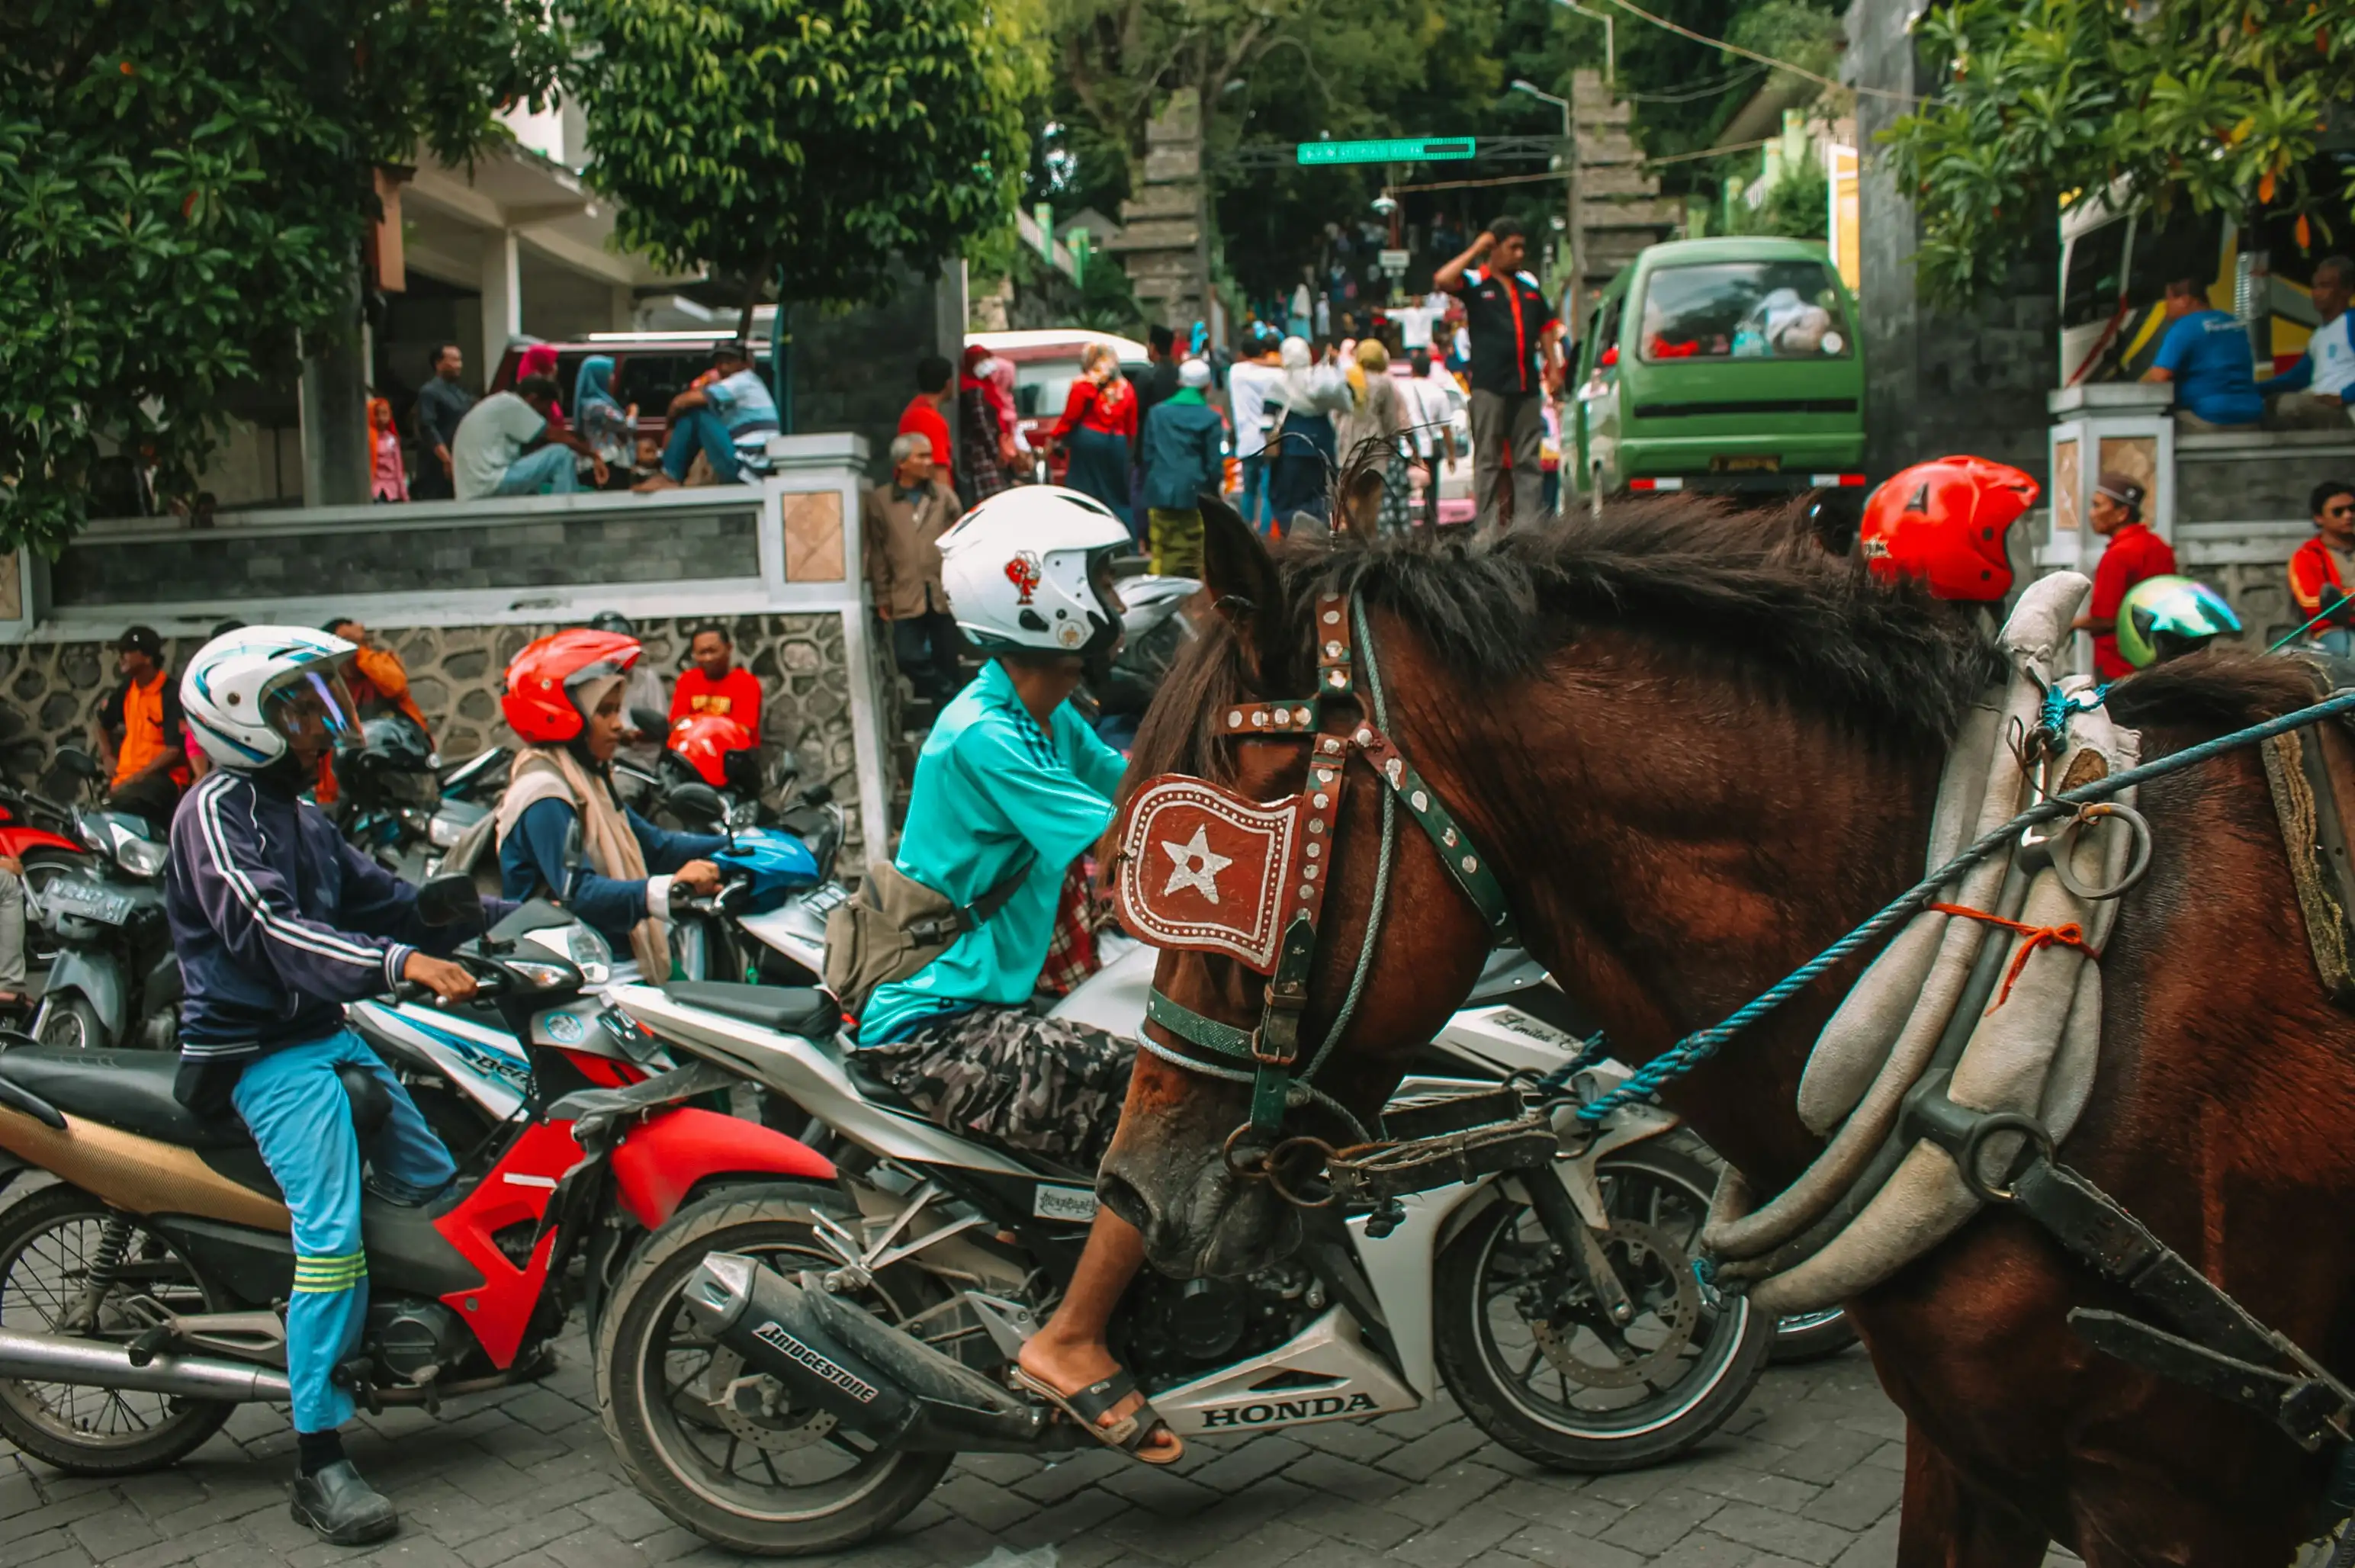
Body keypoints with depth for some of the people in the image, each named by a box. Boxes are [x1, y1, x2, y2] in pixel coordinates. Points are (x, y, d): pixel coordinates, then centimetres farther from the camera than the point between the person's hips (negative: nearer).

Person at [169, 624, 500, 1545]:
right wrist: (403, 963, -41)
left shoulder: (296, 811, 15)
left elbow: (379, 897, 16)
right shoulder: (217, 811, -14)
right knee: (333, 1235, -19)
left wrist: (509, 915, 6)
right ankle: (318, 1465, -14)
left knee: (431, 1184, 14)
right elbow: (270, 931, -28)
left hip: (331, 1031, 10)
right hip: (266, 1054, -10)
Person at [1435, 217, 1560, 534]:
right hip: (1489, 385, -5)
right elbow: (1442, 279, -19)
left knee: (1530, 460, 5)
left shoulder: (1530, 285, 17)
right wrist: (1475, 250, -10)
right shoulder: (1475, 283, 1)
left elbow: (1546, 328, 21)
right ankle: (1488, 529, 1)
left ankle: (1527, 526, 8)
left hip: (1528, 385, 5)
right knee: (1488, 461, -1)